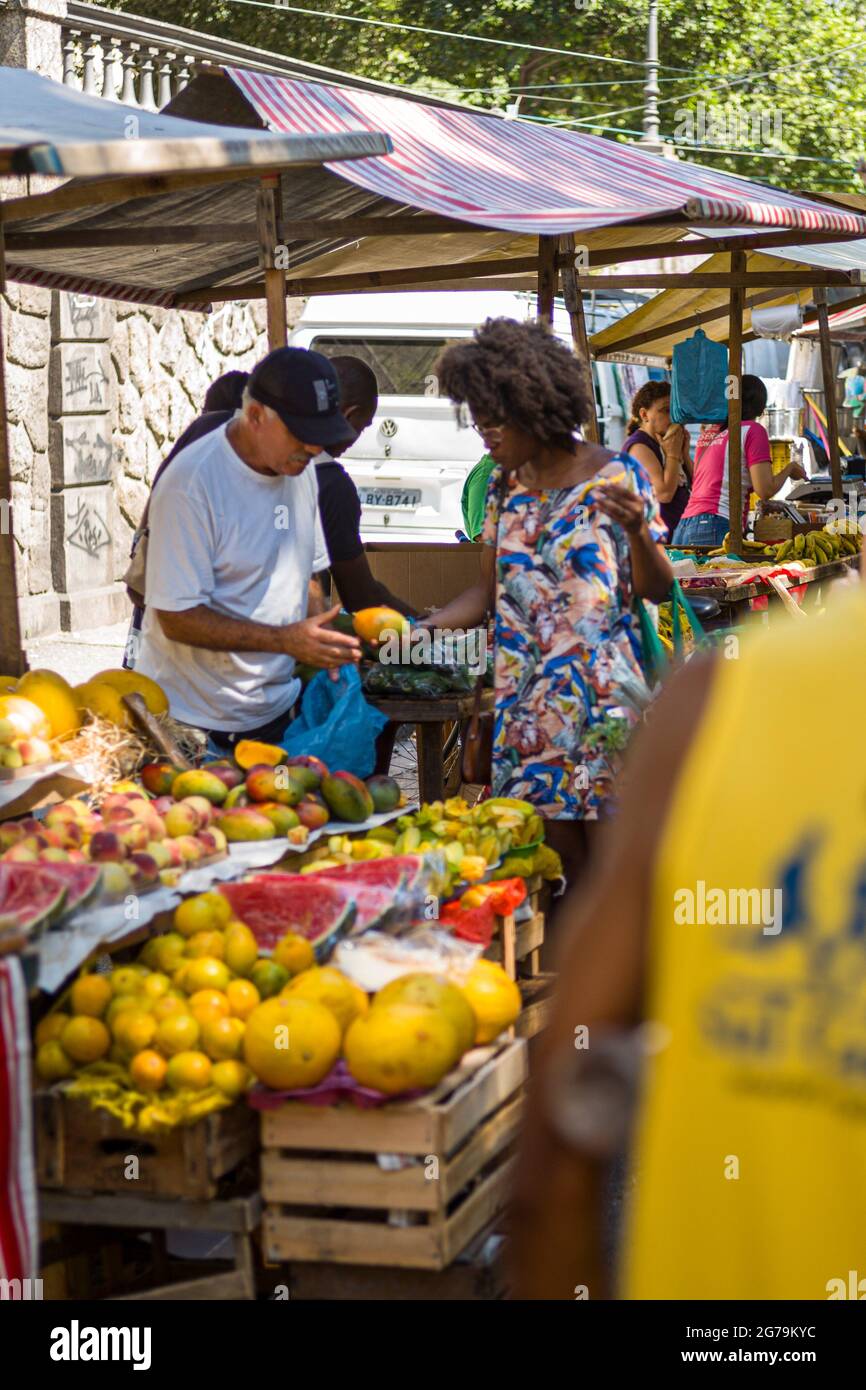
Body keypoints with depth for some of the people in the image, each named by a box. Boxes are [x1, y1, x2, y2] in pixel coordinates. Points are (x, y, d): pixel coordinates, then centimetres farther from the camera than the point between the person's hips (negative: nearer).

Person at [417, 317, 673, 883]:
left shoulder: (617, 475, -5)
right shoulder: (505, 485, 10)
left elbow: (655, 589, -4)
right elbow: (489, 590, 14)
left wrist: (637, 530, -22)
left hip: (601, 696, -4)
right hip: (525, 697, 4)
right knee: (553, 846, 5)